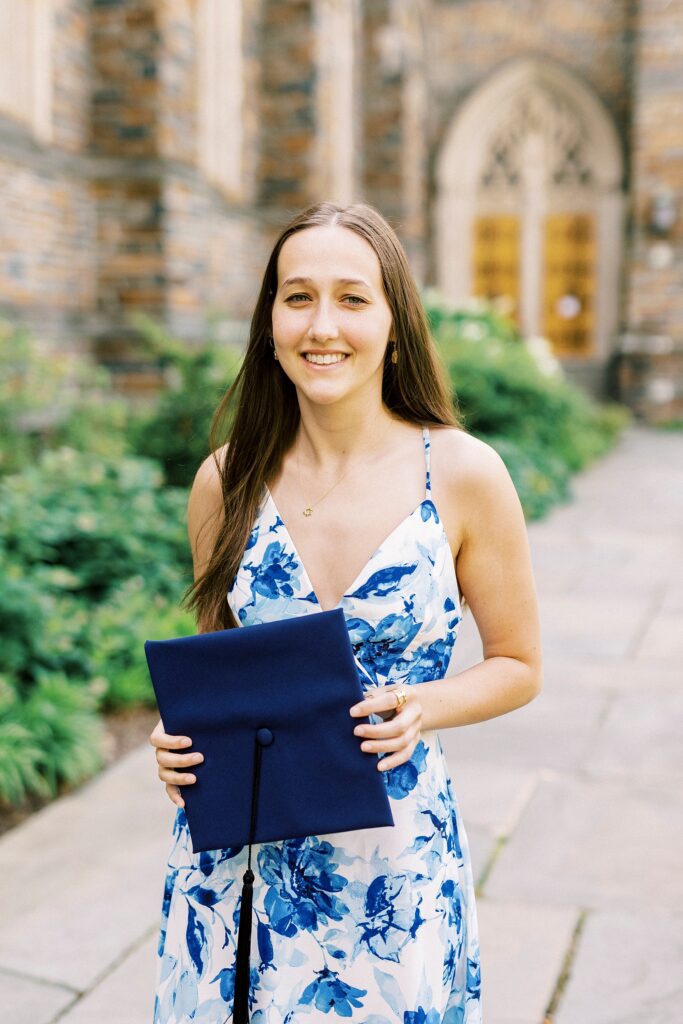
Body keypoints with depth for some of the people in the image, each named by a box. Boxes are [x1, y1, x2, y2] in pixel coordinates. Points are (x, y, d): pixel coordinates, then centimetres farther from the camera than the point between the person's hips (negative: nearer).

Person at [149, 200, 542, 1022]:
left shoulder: (463, 475, -10)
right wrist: (180, 733, -9)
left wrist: (420, 707, -18)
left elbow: (518, 666, 0)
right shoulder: (227, 479, -3)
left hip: (395, 851, -2)